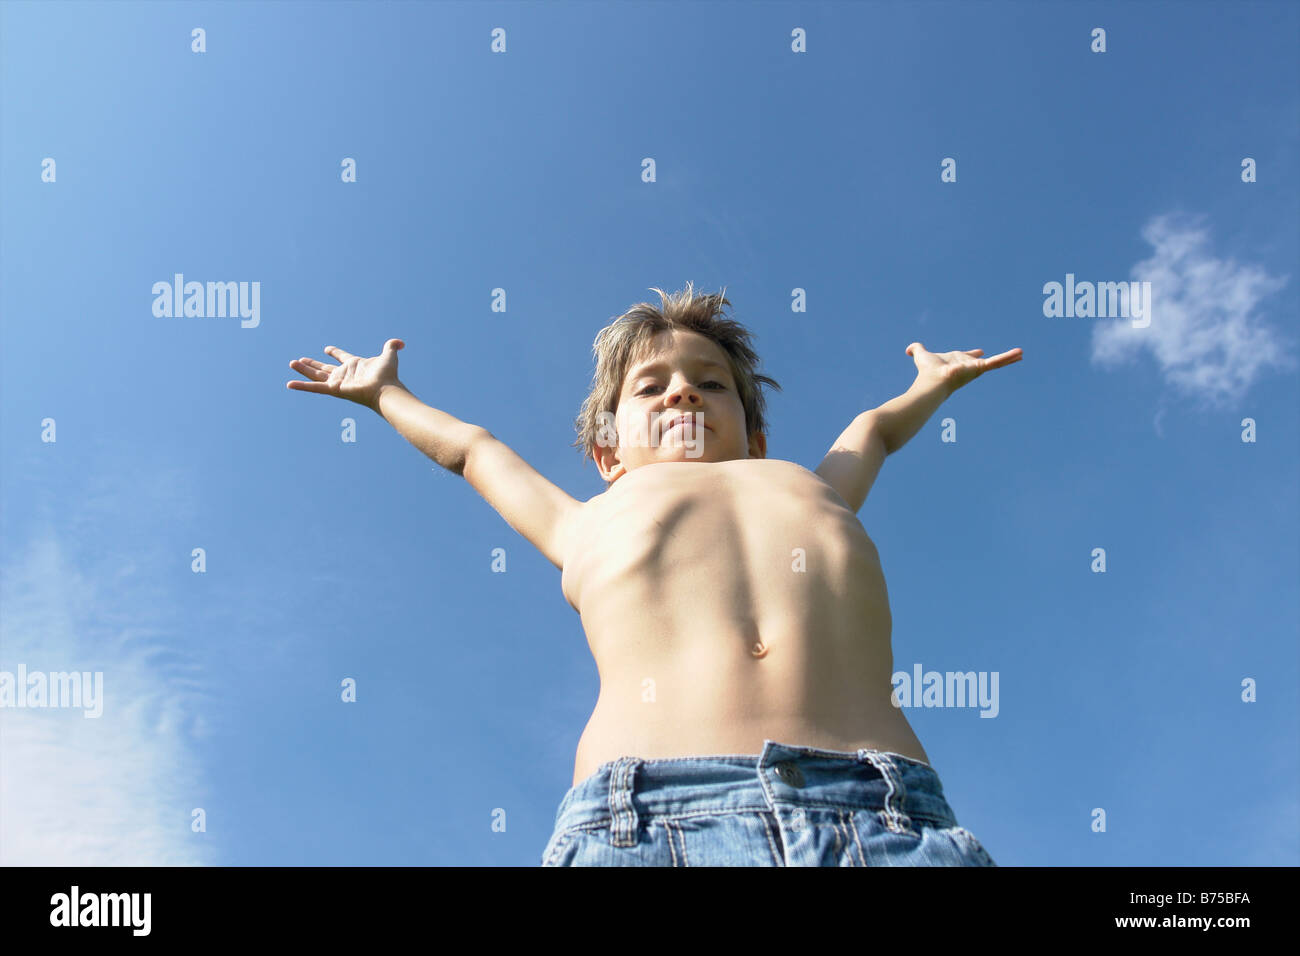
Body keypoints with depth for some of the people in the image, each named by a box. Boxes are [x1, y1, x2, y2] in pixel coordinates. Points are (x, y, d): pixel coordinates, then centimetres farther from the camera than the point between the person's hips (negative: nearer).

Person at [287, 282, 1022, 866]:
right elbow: (474, 448, 50)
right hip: (640, 818, -1)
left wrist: (936, 383, 77)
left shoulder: (815, 490, 36)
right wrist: (387, 393, 67)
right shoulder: (588, 529, 33)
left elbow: (873, 430, 58)